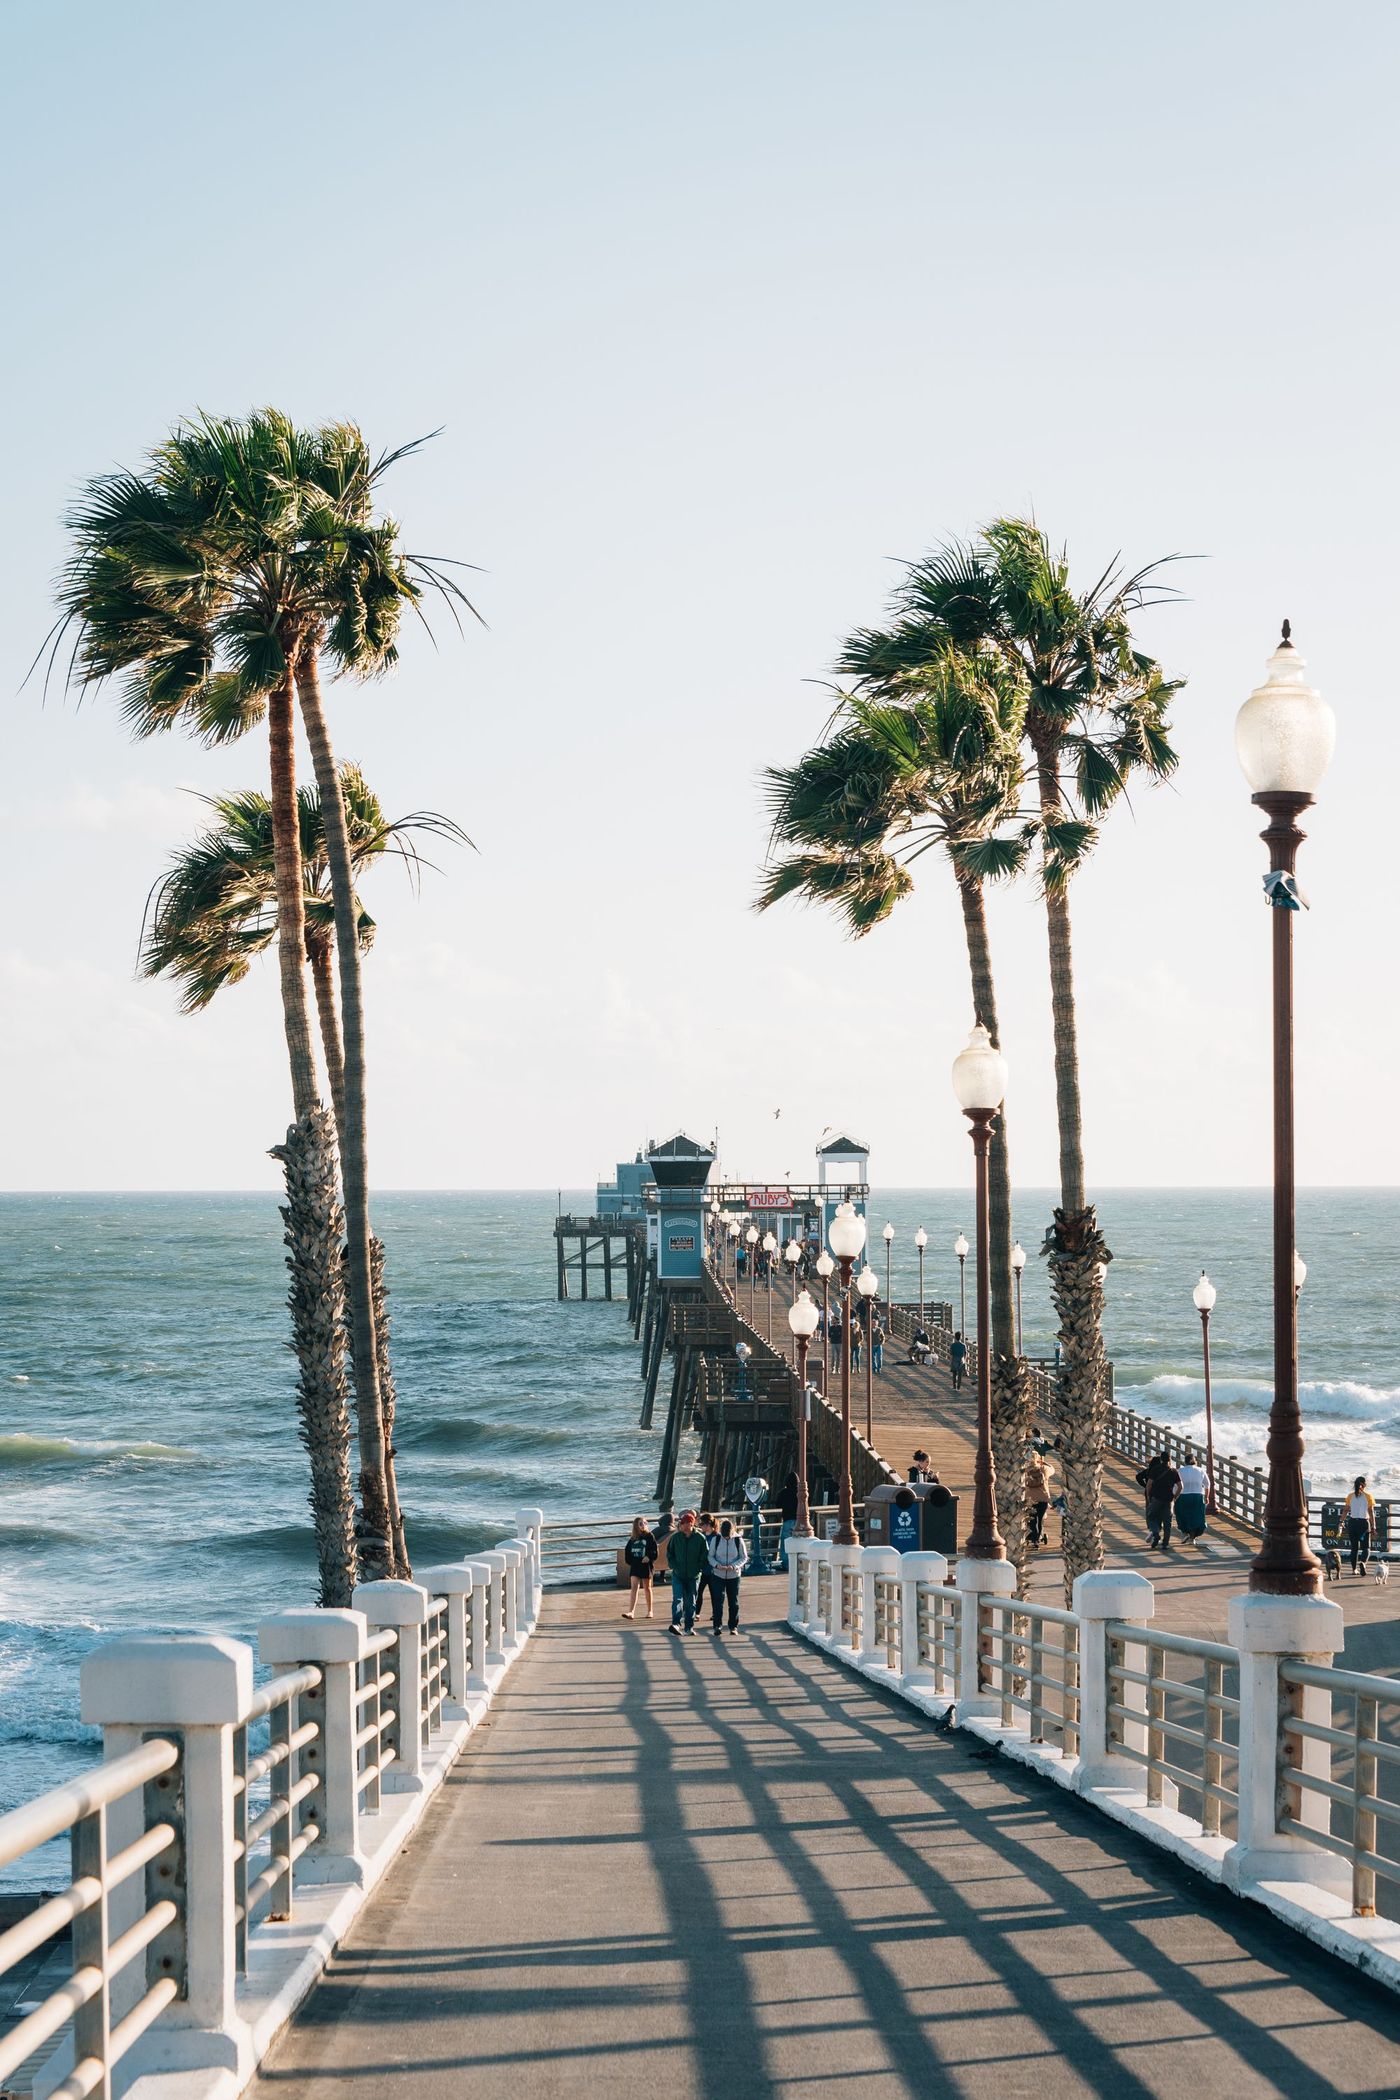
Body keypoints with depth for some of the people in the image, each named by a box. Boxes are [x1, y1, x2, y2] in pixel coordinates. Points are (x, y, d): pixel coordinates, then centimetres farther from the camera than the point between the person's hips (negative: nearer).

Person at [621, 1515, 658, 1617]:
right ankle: (631, 1612, -15)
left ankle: (650, 1611, 22)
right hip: (635, 1566, 2)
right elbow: (627, 1550, 15)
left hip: (646, 1565, -2)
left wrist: (649, 1557, -20)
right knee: (634, 1587, -7)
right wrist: (629, 1561, 5)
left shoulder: (649, 1537, -4)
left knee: (647, 1588, 10)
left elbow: (654, 1551, -6)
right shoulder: (633, 1539, 6)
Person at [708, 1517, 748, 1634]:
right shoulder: (715, 1539, -5)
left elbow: (744, 1557, -1)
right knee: (718, 1600, -10)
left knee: (734, 1602, 7)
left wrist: (734, 1566, -19)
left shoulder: (738, 1540, -6)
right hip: (718, 1575, -1)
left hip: (734, 1575, 1)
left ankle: (733, 1626, 19)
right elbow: (710, 1556, 0)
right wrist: (717, 1565, -20)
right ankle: (717, 1626, -8)